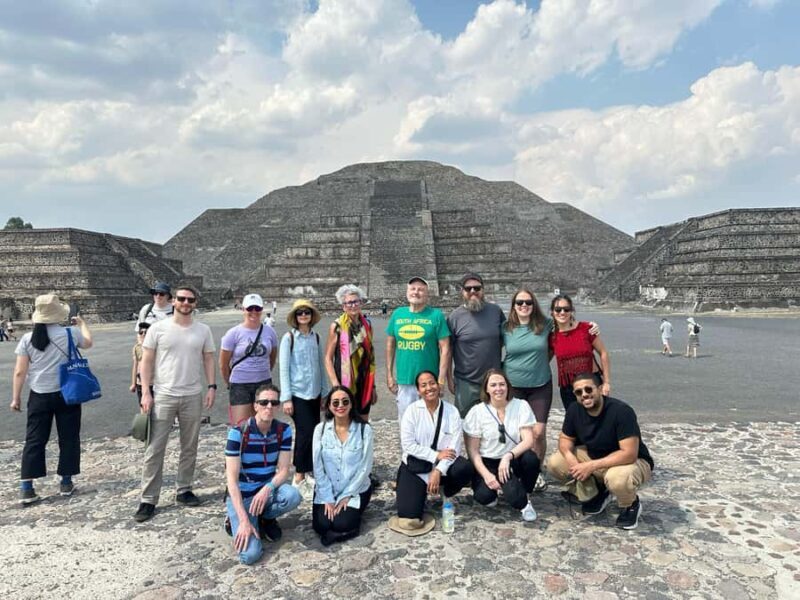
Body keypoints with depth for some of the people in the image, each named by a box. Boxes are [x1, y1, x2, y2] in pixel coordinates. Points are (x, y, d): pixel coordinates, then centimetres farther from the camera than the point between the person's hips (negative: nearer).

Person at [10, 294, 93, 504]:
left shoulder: (27, 338, -5)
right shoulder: (70, 333, -9)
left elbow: (19, 372, -4)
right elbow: (88, 343, 14)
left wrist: (16, 397, 5)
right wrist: (82, 323, 30)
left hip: (39, 396, 2)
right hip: (66, 394, -1)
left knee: (34, 441, 9)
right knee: (68, 438, 10)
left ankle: (26, 488, 8)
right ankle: (66, 482, 17)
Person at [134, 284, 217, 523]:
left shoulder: (203, 330, 3)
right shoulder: (158, 328, -4)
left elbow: (208, 359, 8)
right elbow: (146, 361, -2)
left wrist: (212, 386, -3)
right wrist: (145, 392, -9)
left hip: (193, 397, 3)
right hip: (163, 396, -2)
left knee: (190, 447, 12)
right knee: (155, 449, 1)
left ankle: (184, 490, 27)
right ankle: (148, 499, 11)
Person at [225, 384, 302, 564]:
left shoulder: (284, 430, -8)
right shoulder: (238, 432, -20)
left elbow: (283, 470, -9)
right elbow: (232, 478, -21)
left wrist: (267, 489, -31)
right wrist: (244, 521, -27)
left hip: (268, 488, 4)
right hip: (242, 494, -4)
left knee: (293, 496, -31)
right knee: (250, 554, -23)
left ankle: (266, 518, 3)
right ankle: (236, 521, 10)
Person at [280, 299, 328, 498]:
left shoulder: (315, 336, 7)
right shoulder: (289, 337, -7)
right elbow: (284, 369, -8)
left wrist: (325, 391, 12)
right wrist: (286, 398, -11)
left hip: (314, 393, 5)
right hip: (298, 394, -5)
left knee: (313, 433, 8)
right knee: (306, 433, -7)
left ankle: (308, 473, 23)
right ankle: (299, 478, 9)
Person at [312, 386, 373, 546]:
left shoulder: (365, 429, -13)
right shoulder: (320, 429, -8)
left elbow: (365, 467, -11)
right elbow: (318, 467, -7)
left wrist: (346, 496, -12)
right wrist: (328, 498, -11)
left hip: (355, 490, -2)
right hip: (326, 490, 2)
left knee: (342, 524, -18)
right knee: (321, 526, -14)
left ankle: (352, 510, 13)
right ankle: (330, 506, 17)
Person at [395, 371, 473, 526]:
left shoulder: (452, 411, -7)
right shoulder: (412, 410, -8)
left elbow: (455, 447, -12)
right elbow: (407, 444, -13)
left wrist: (438, 470, -23)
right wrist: (436, 455, -18)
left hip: (444, 464, 1)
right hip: (415, 465, -1)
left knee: (465, 469, -30)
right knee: (409, 515, -17)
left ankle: (444, 492, 4)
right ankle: (422, 490, 18)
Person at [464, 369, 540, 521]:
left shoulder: (521, 406, -5)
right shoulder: (477, 412, -6)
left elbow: (528, 440, -12)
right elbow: (473, 450, -5)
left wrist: (508, 456, -29)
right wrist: (486, 475, -19)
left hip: (513, 461, 1)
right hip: (487, 462, -1)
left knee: (531, 458, -31)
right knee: (483, 496, -29)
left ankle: (524, 496, -2)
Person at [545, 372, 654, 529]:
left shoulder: (621, 411, -31)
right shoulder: (574, 410, -12)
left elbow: (629, 454, -34)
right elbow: (565, 438, 1)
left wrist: (592, 466, -35)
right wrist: (569, 456, -23)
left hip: (634, 462, -6)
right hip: (594, 456, 6)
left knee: (618, 478, -40)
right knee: (554, 463, -10)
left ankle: (631, 505, -3)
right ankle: (599, 490, 12)